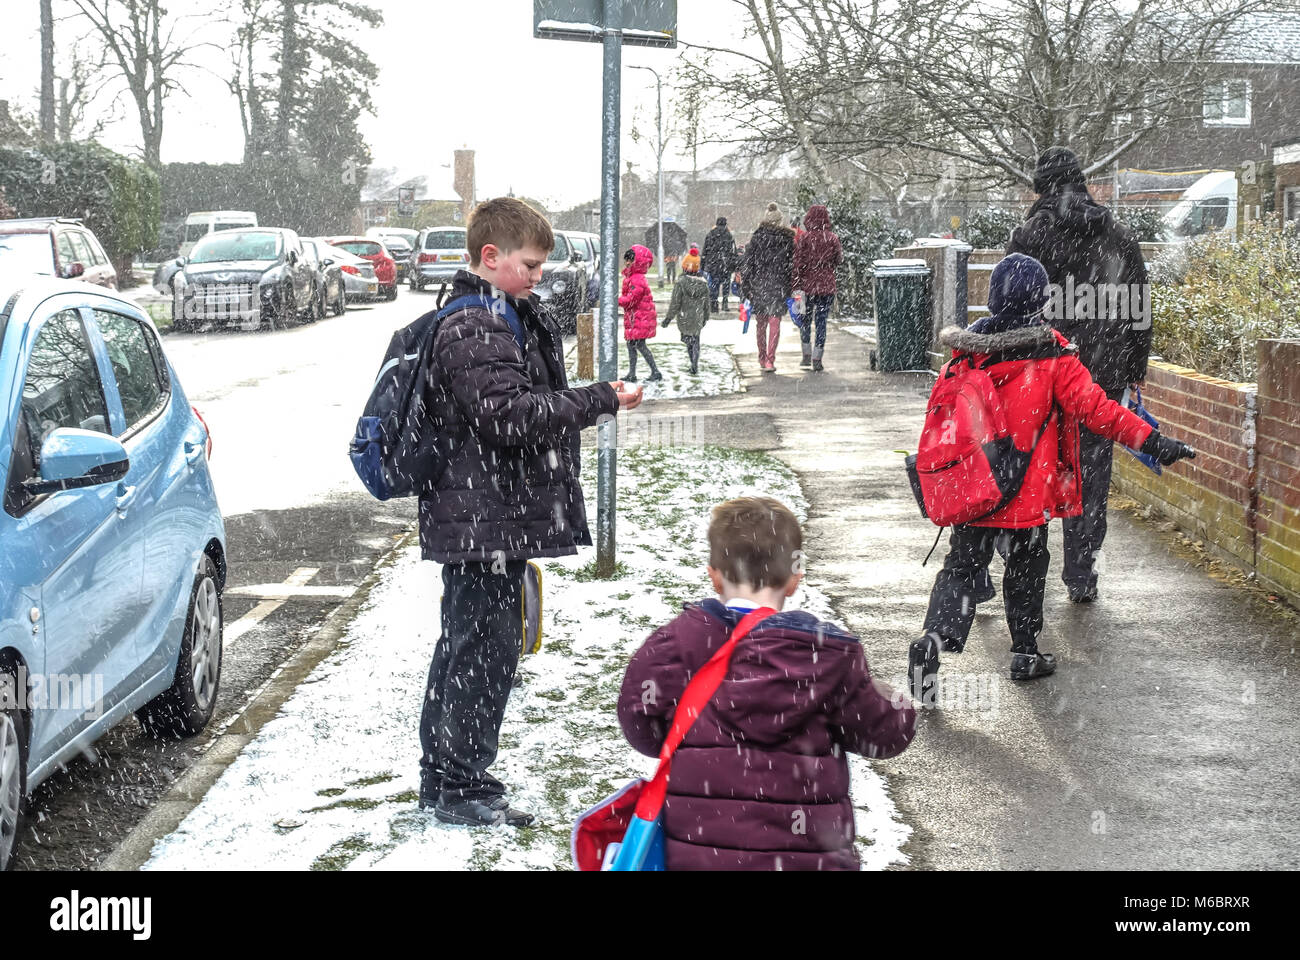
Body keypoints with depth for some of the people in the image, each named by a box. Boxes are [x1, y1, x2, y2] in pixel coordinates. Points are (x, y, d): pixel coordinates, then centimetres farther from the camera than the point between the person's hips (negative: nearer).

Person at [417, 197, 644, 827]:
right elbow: (510, 415, -26)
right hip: (483, 520, -11)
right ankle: (457, 785, 5)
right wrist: (600, 400, -21)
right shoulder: (474, 328, -17)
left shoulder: (503, 317, 17)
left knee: (465, 642, 17)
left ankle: (442, 774, 29)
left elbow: (531, 402, 26)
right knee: (485, 645, -4)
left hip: (487, 519, 11)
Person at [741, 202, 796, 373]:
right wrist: (792, 289, 5)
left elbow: (747, 263, 0)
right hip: (779, 287, -1)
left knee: (761, 324, 14)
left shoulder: (756, 237, 0)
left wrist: (745, 288, 5)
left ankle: (762, 359, 20)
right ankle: (770, 360, -9)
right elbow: (793, 264, -1)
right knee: (775, 324, 0)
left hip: (758, 286, 1)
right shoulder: (788, 238, -1)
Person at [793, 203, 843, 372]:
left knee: (805, 320, 15)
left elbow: (798, 263, -9)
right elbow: (839, 260, 6)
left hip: (807, 285, -1)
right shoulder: (832, 238, -3)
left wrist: (795, 285, -4)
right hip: (827, 286, 1)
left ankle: (807, 355, 17)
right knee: (821, 321, 3)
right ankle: (817, 359, 0)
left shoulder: (803, 238, -8)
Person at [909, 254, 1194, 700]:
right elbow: (1095, 409, -17)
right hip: (1026, 494, -3)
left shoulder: (966, 350, 0)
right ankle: (1025, 653, 24)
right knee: (1026, 567, 15)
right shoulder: (1052, 356, -12)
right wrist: (1153, 441, -15)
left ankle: (936, 635, -11)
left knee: (961, 566, 10)